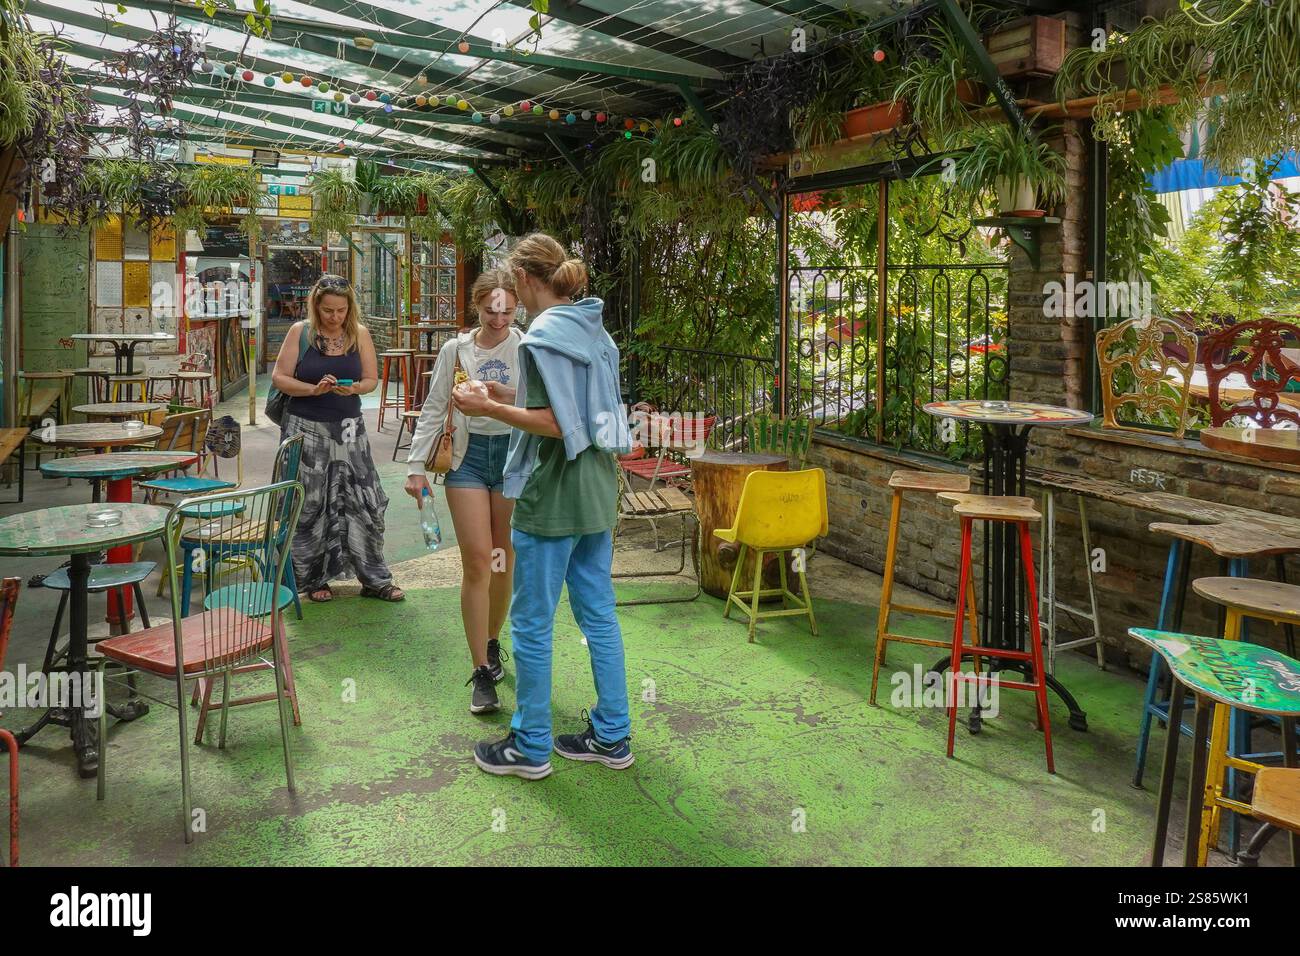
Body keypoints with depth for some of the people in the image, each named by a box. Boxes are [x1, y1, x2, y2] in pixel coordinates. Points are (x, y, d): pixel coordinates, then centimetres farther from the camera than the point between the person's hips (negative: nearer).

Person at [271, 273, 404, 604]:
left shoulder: (359, 333, 2)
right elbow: (279, 378, -5)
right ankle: (313, 579, 19)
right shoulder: (300, 331, -5)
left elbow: (371, 379, 4)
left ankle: (375, 580, 12)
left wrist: (355, 388, -17)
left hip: (348, 428, 2)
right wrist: (314, 389, -20)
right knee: (310, 506, 3)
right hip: (306, 428, -2)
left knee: (363, 502, 1)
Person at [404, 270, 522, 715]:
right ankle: (482, 673, 0)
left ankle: (492, 642, 34)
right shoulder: (455, 350, 3)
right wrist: (415, 466, 0)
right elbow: (433, 411, 5)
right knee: (476, 560, -6)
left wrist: (510, 395, -28)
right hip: (469, 456, 0)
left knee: (504, 558, 10)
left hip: (514, 453, 0)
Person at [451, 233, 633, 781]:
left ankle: (530, 747, 16)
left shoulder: (543, 334, -15)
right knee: (598, 615, 14)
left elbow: (556, 424, -21)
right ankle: (612, 736, 24)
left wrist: (487, 408, -14)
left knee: (532, 624, 4)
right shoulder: (595, 331, 11)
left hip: (551, 498, -9)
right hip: (597, 493, 9)